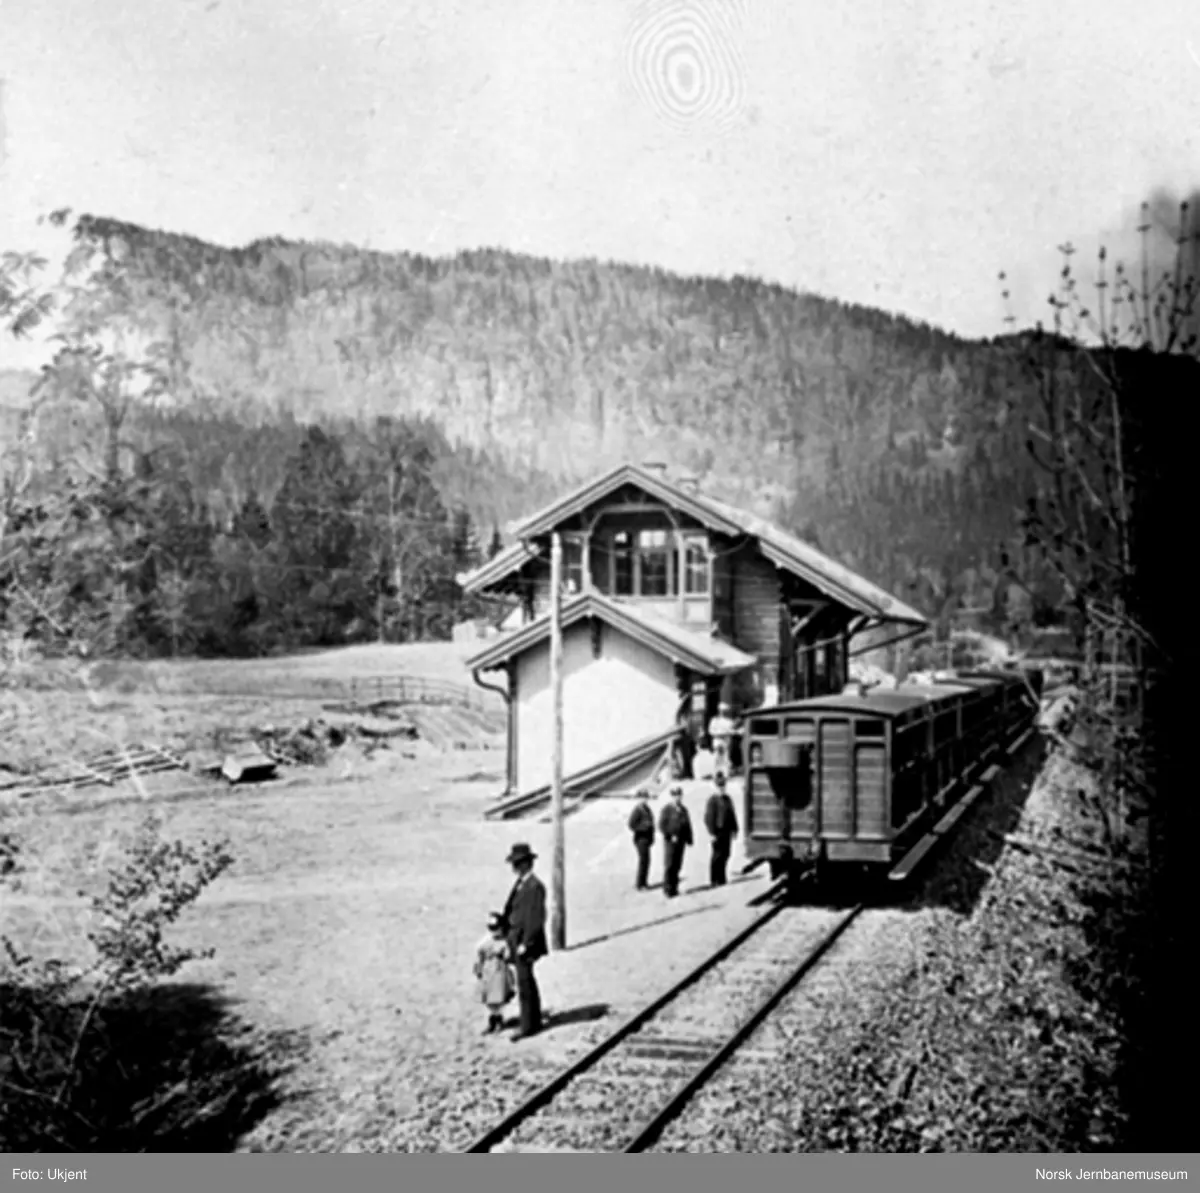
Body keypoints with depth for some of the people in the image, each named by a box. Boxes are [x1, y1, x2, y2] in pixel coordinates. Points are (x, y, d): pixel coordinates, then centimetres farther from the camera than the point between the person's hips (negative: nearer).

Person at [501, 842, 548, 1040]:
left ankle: (528, 1025, 5)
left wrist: (525, 944, -19)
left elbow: (537, 919, -20)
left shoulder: (534, 886, -19)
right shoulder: (520, 883, 9)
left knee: (525, 983, -3)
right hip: (516, 937, 9)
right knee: (527, 981, 17)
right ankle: (534, 1021, 28)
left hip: (525, 939, -9)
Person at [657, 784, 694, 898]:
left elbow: (688, 825, 17)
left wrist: (689, 838, 10)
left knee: (677, 866, 5)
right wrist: (670, 836, -15)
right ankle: (667, 889, -4)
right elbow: (661, 825, -8)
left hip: (680, 842, 5)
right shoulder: (667, 809, -4)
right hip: (670, 841, -5)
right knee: (669, 865, -7)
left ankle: (674, 887, 10)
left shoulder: (683, 810, 14)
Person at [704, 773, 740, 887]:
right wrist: (712, 833, -15)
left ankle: (721, 880, 18)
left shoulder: (727, 799, 12)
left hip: (727, 831, 7)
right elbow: (708, 817, -12)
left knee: (725, 855, 9)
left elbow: (732, 814, 17)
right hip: (718, 831, -7)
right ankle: (714, 880, 6)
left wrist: (734, 829, 12)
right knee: (718, 855, -2)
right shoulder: (713, 799, -9)